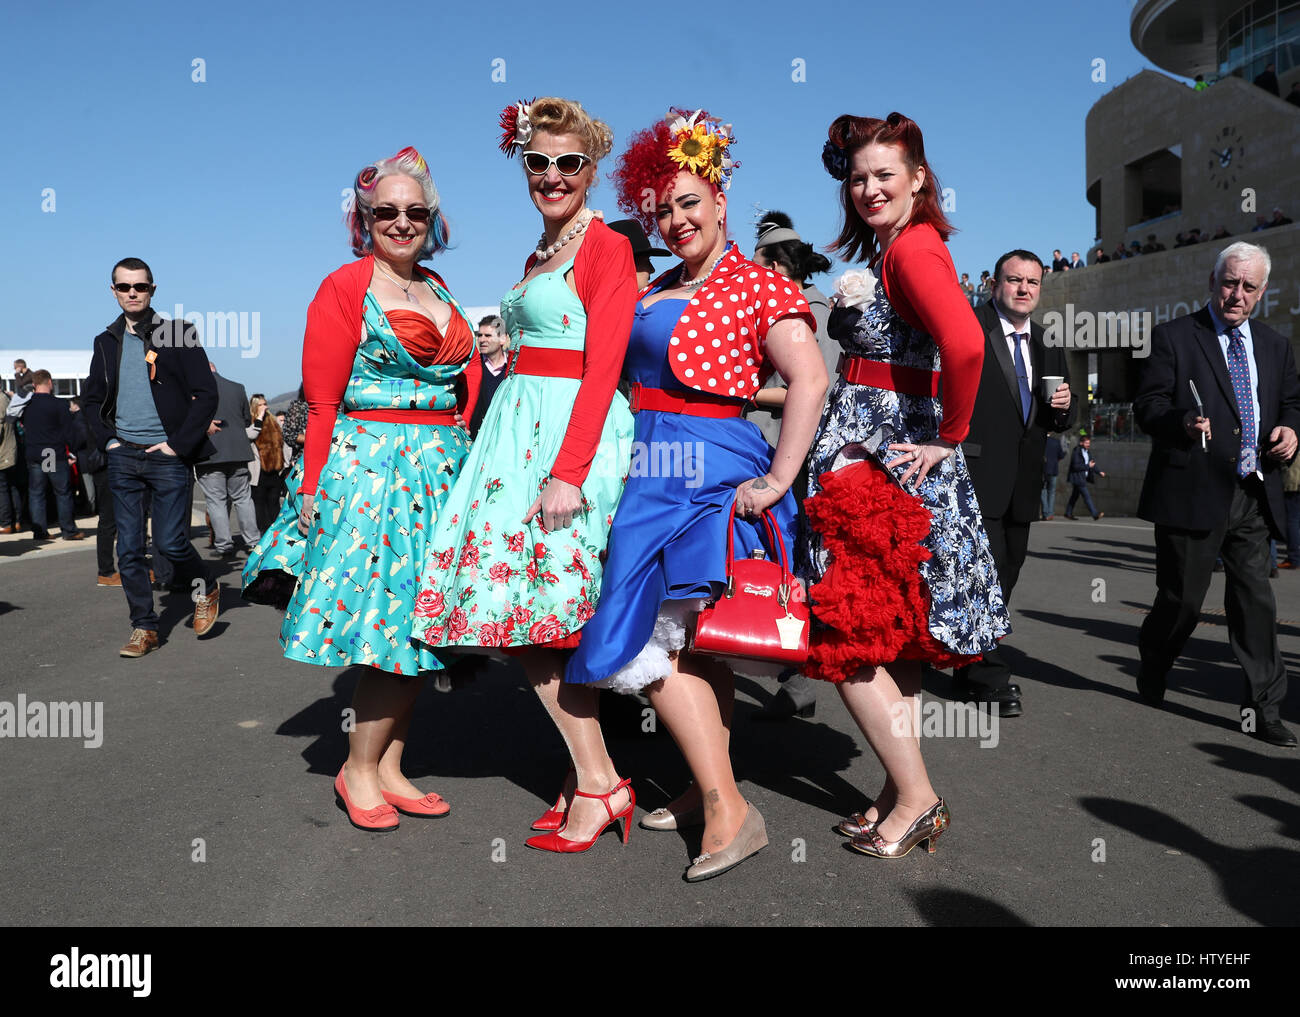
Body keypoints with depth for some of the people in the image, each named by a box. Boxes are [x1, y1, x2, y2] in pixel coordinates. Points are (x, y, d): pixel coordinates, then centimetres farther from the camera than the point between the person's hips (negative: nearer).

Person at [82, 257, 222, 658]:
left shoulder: (178, 334, -2)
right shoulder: (107, 342, 12)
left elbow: (206, 395, -6)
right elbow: (92, 398, 21)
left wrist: (179, 444, -11)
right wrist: (107, 439, 6)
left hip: (169, 457, -4)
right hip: (123, 457, 4)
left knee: (170, 542, -6)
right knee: (129, 549, 4)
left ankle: (206, 589, 23)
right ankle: (144, 627, 14)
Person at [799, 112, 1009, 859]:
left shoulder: (912, 247, -13)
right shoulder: (882, 249, 17)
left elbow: (965, 343, -30)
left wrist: (950, 436, -20)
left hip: (881, 454, -10)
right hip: (873, 451, 10)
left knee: (848, 634, -5)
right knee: (894, 631, 12)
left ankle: (916, 798, 6)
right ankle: (904, 793, 23)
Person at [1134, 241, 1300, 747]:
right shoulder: (1173, 337, 1)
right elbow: (1147, 404, -5)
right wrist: (1182, 422, -25)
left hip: (1254, 497, 4)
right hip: (1194, 492, -4)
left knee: (1256, 600, 3)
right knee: (1183, 598, 4)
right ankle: (1152, 667, 32)